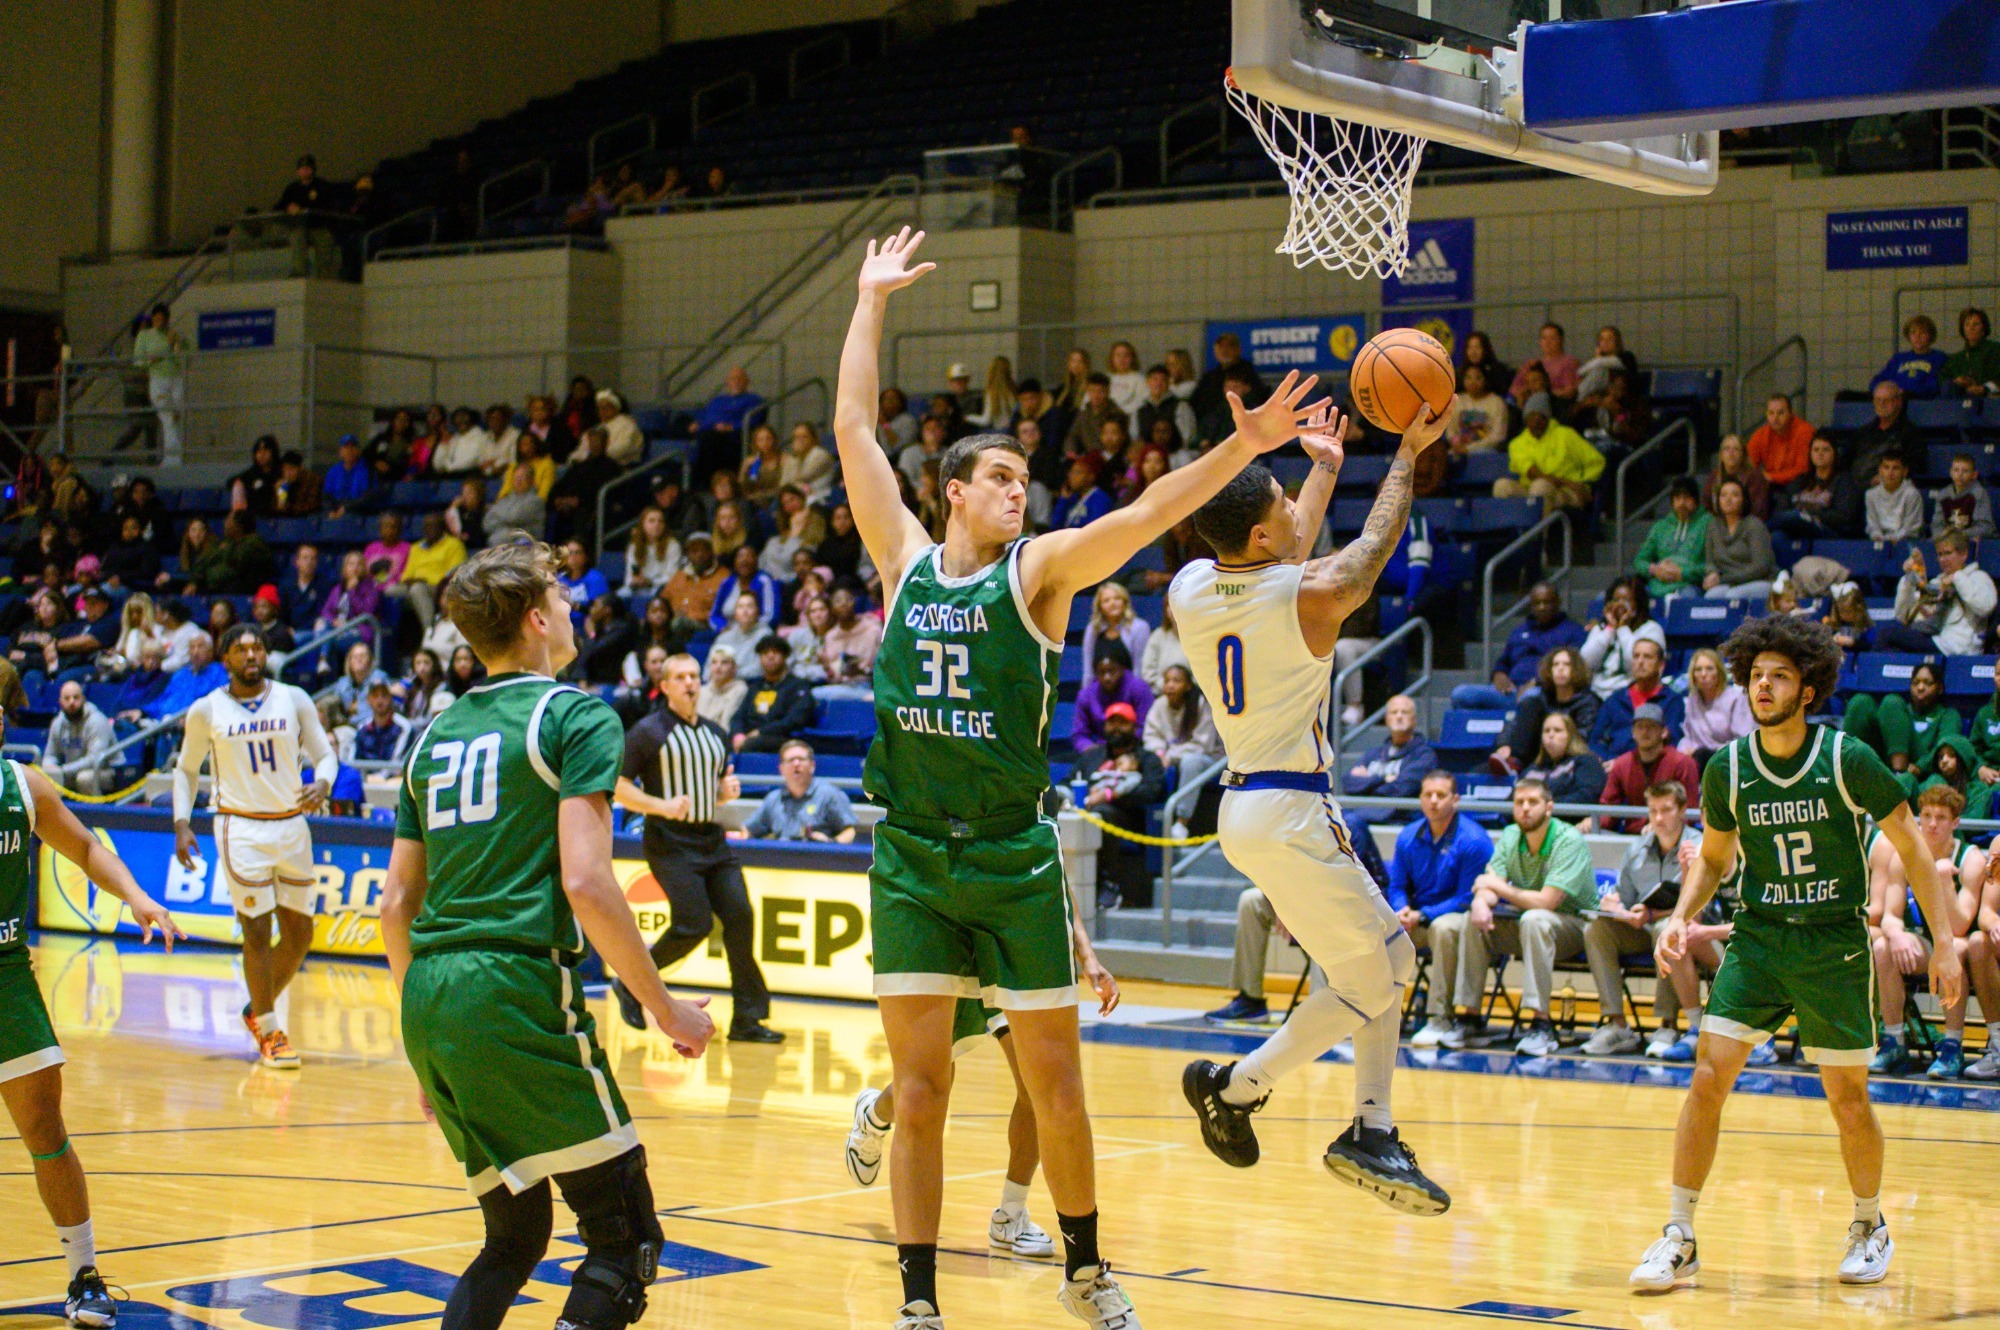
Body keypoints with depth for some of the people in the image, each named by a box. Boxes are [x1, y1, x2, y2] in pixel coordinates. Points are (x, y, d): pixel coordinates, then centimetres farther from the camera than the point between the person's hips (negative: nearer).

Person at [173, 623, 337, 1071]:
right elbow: (186, 770, 12)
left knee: (300, 933, 6)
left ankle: (257, 1010, 28)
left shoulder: (294, 700, 3)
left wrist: (322, 785, -15)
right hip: (241, 828, -3)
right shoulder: (207, 711, 1)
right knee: (257, 932, -7)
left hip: (291, 824, 3)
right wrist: (181, 824, 0)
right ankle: (268, 1033, 7)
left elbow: (324, 754, 7)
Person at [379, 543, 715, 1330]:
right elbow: (586, 883, -13)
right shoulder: (577, 716, -2)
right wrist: (666, 1008, -5)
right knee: (624, 1237, -2)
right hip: (518, 995, -7)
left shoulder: (437, 732, 19)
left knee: (514, 1236, 18)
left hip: (430, 999, 7)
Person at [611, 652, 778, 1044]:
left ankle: (746, 1018, 1)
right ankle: (631, 984, 8)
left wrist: (727, 790, 4)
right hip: (671, 843, -6)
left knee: (740, 918, -5)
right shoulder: (648, 732, -4)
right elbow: (618, 788, -7)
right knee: (695, 924, -15)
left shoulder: (716, 733, 16)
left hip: (712, 841, 6)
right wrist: (661, 806, -21)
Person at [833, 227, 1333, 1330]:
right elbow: (853, 428, 8)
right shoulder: (906, 559, 6)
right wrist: (872, 302, 11)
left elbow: (1147, 515, -12)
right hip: (913, 856, 1)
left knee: (1056, 1087, 6)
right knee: (919, 1090, 0)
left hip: (1016, 857, -1)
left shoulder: (1040, 569, 2)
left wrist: (1245, 447, -24)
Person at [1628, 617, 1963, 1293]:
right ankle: (1679, 1238, -1)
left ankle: (1870, 1226, 31)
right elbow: (1713, 858, 13)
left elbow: (1912, 848, -3)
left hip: (1837, 945, -2)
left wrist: (1944, 942, -6)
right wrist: (1681, 918, -4)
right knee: (1707, 1077, -10)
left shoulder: (1848, 760, -12)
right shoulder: (1727, 769, -4)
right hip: (1759, 937, 2)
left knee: (1848, 1101, 4)